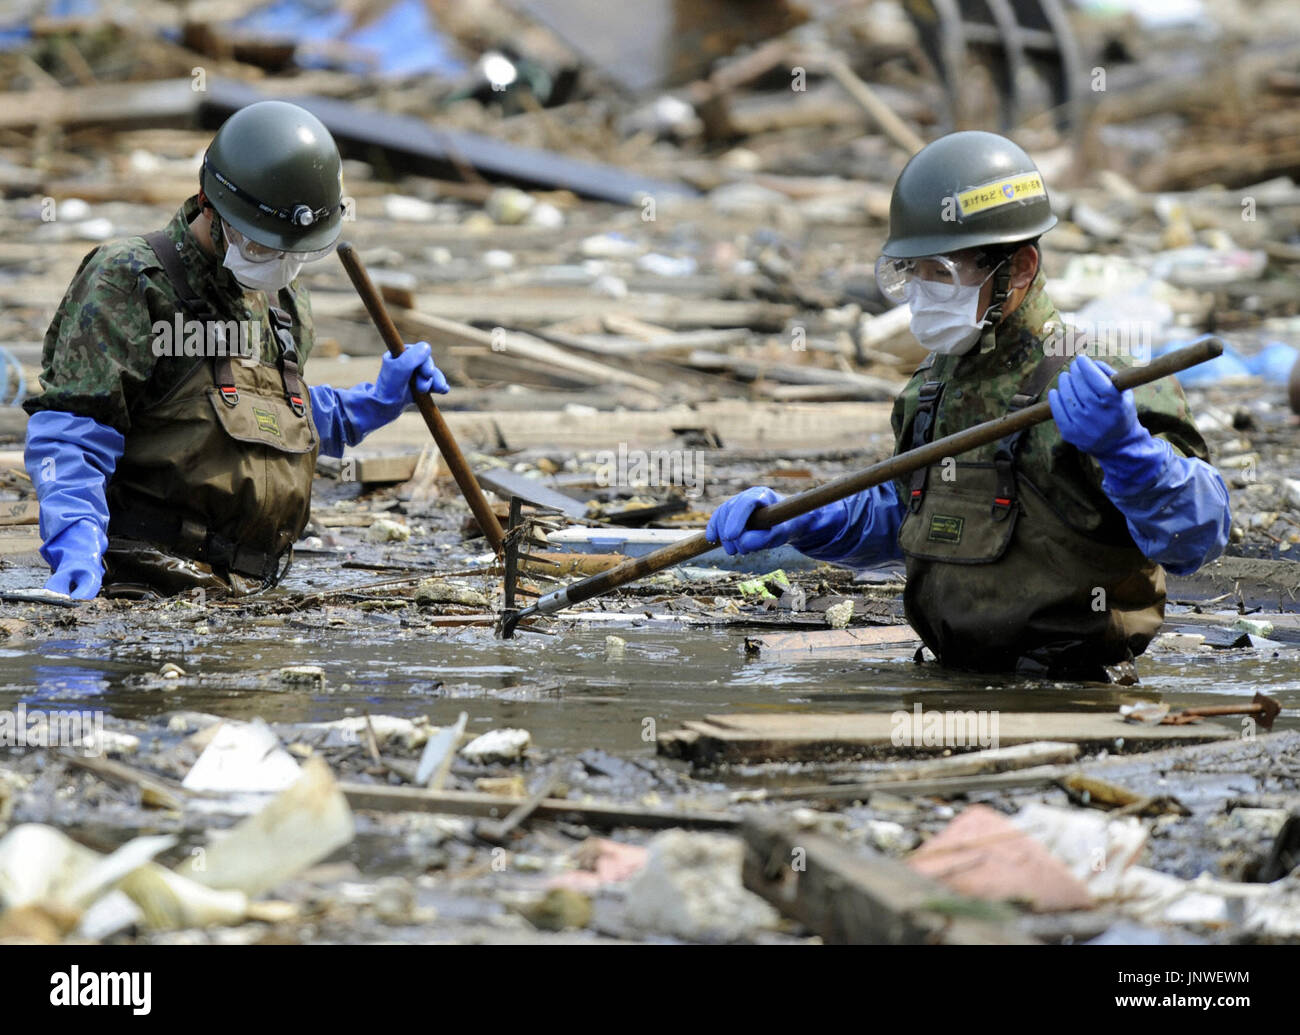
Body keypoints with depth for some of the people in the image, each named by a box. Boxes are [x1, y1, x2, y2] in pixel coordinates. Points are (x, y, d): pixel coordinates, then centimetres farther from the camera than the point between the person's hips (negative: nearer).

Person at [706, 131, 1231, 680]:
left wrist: (1125, 447, -36)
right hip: (952, 686, 7)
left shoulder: (1088, 383, -12)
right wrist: (794, 519, 15)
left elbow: (1198, 538, -20)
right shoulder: (936, 383, 15)